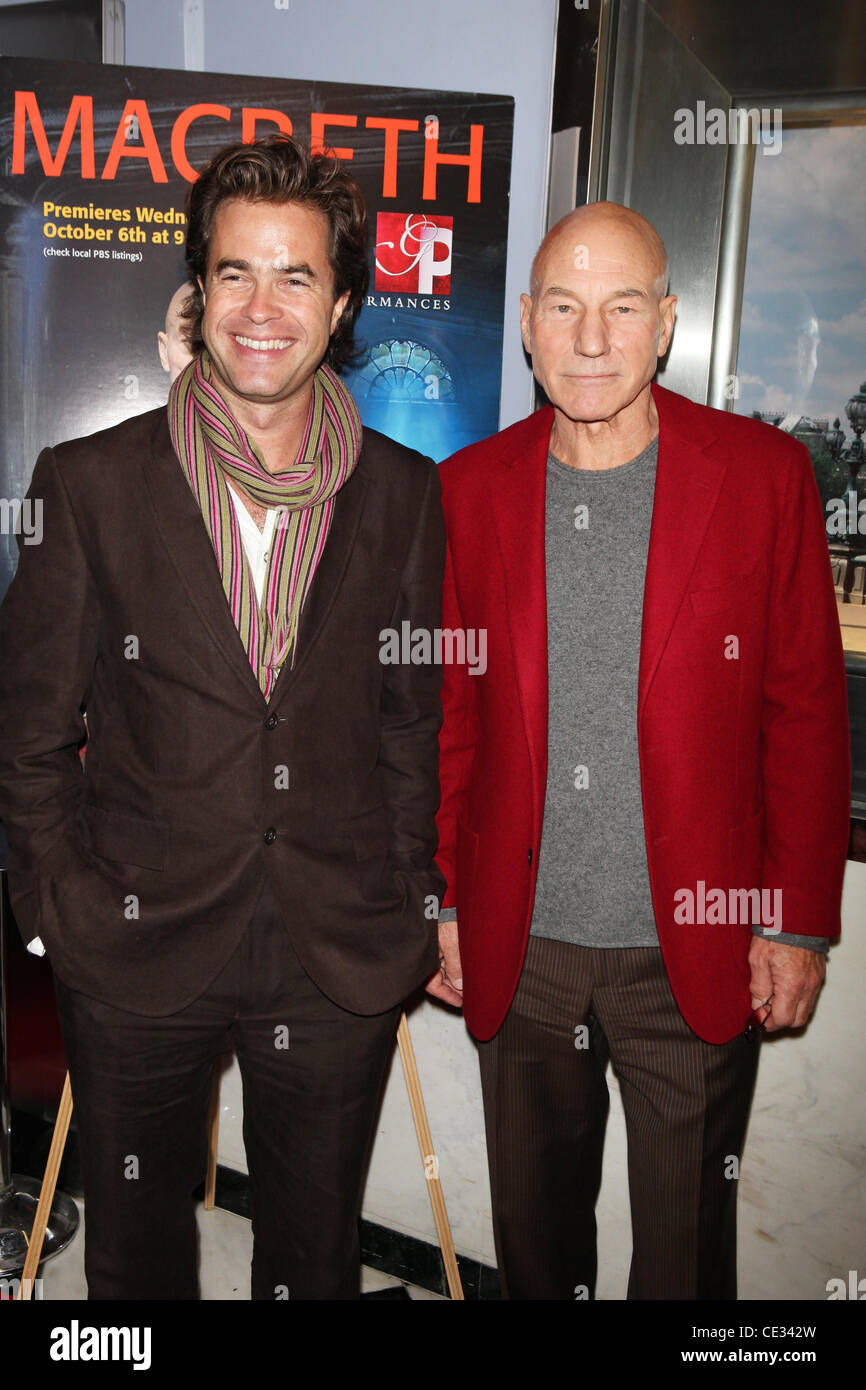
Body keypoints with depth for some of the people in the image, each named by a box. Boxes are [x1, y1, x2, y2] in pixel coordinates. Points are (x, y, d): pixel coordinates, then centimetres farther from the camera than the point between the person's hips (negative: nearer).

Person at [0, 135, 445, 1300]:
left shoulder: (404, 494, 0)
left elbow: (416, 719, 6)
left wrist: (408, 908, 4)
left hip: (340, 962, 1)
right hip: (139, 953, 0)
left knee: (317, 1256, 20)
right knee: (134, 1255, 20)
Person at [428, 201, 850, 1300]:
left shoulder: (765, 474, -5)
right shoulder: (470, 488, 0)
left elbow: (808, 711, -3)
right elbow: (450, 714, 5)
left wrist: (798, 923, -4)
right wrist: (441, 899, 5)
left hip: (696, 958, -1)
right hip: (519, 953, 2)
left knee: (688, 1250, 17)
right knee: (532, 1234, 20)